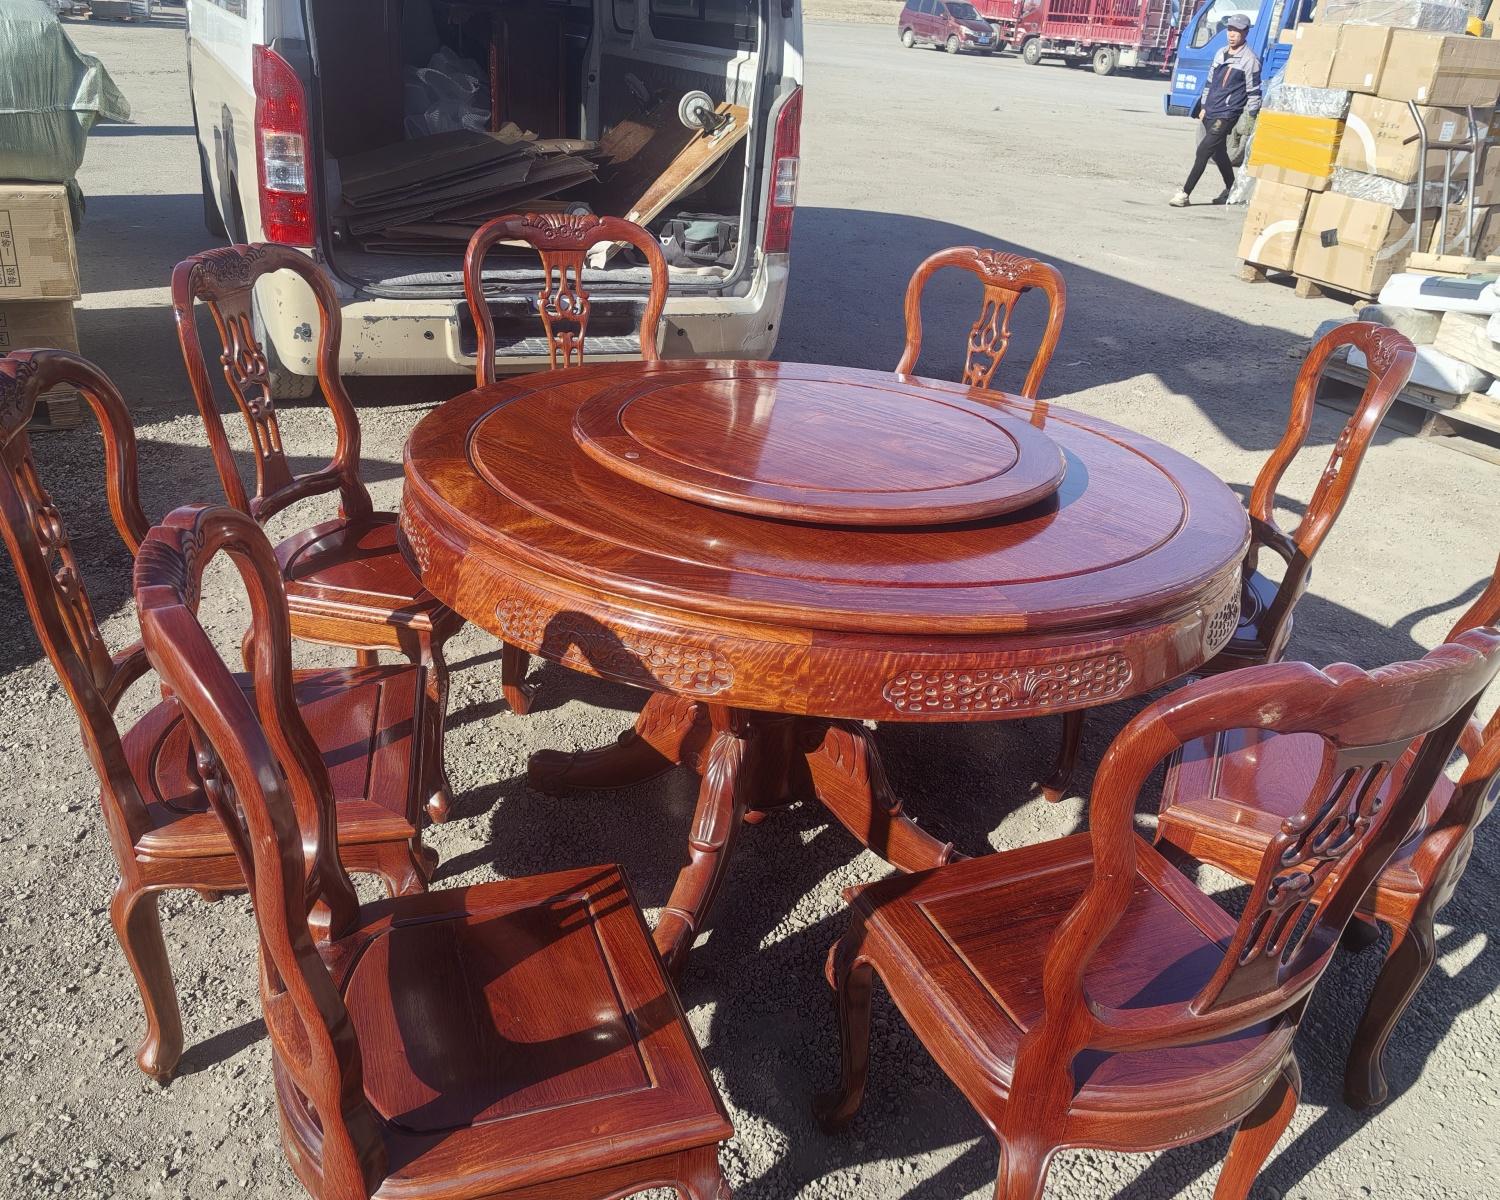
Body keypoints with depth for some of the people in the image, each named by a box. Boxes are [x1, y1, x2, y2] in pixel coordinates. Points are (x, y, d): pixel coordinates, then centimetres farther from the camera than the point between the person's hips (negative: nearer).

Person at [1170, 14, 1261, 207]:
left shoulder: (1249, 60, -8)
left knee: (1203, 151, -16)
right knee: (1218, 152, 18)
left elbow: (1254, 92, -7)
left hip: (1226, 115, -8)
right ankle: (1231, 190, 34)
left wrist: (1249, 119, -10)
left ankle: (1185, 194, -18)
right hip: (1210, 112, 8)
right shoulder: (1221, 53, 13)